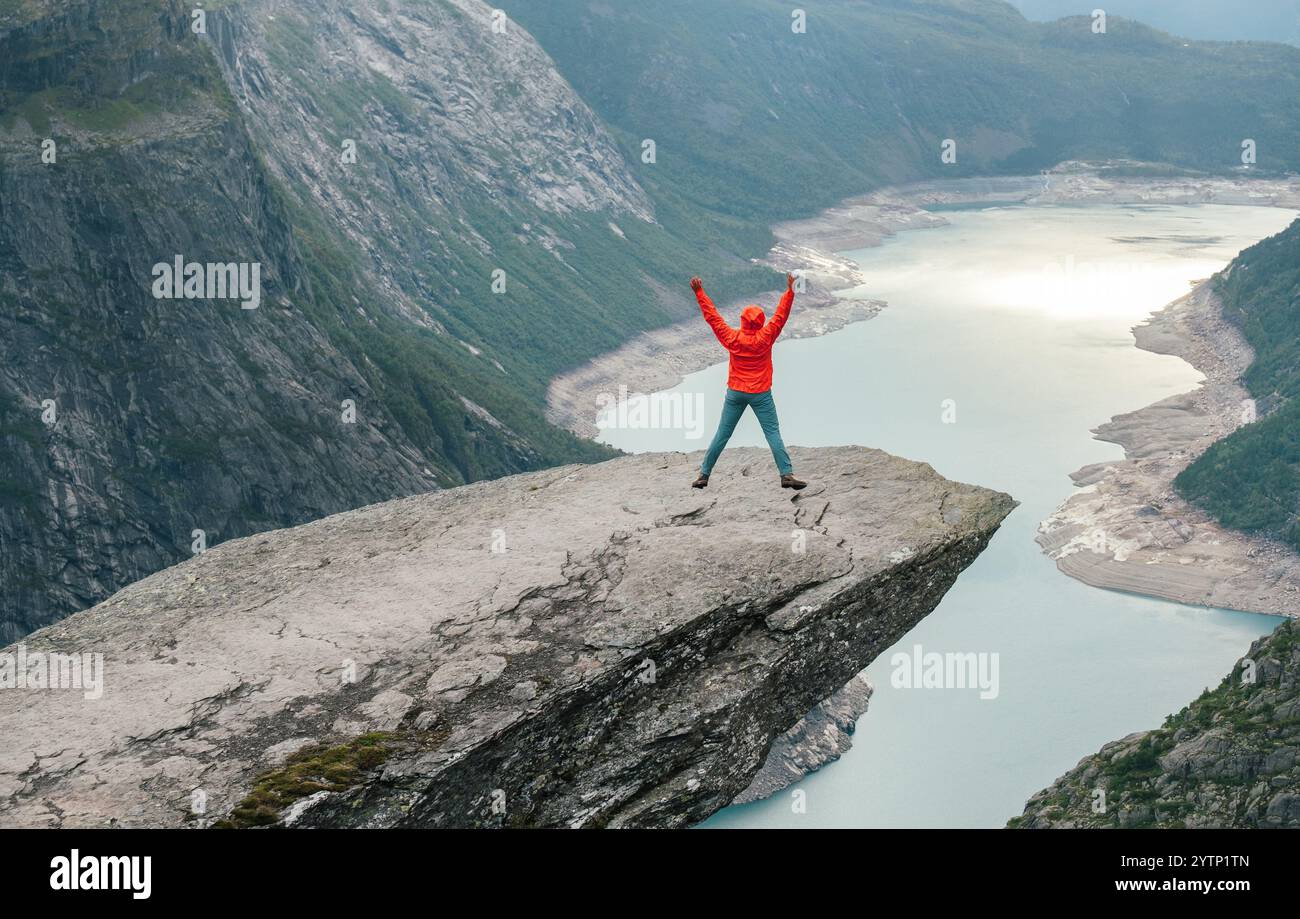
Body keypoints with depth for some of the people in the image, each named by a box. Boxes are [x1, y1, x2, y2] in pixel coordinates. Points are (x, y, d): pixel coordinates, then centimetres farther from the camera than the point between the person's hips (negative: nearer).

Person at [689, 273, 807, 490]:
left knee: (722, 435, 8)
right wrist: (790, 291, -3)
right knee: (773, 434, -3)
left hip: (735, 393, 2)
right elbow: (780, 316, -8)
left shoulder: (732, 338, -6)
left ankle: (704, 474, 10)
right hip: (761, 395, -2)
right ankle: (787, 474, -12)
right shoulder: (765, 338, -10)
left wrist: (699, 293, 6)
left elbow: (712, 317, -1)